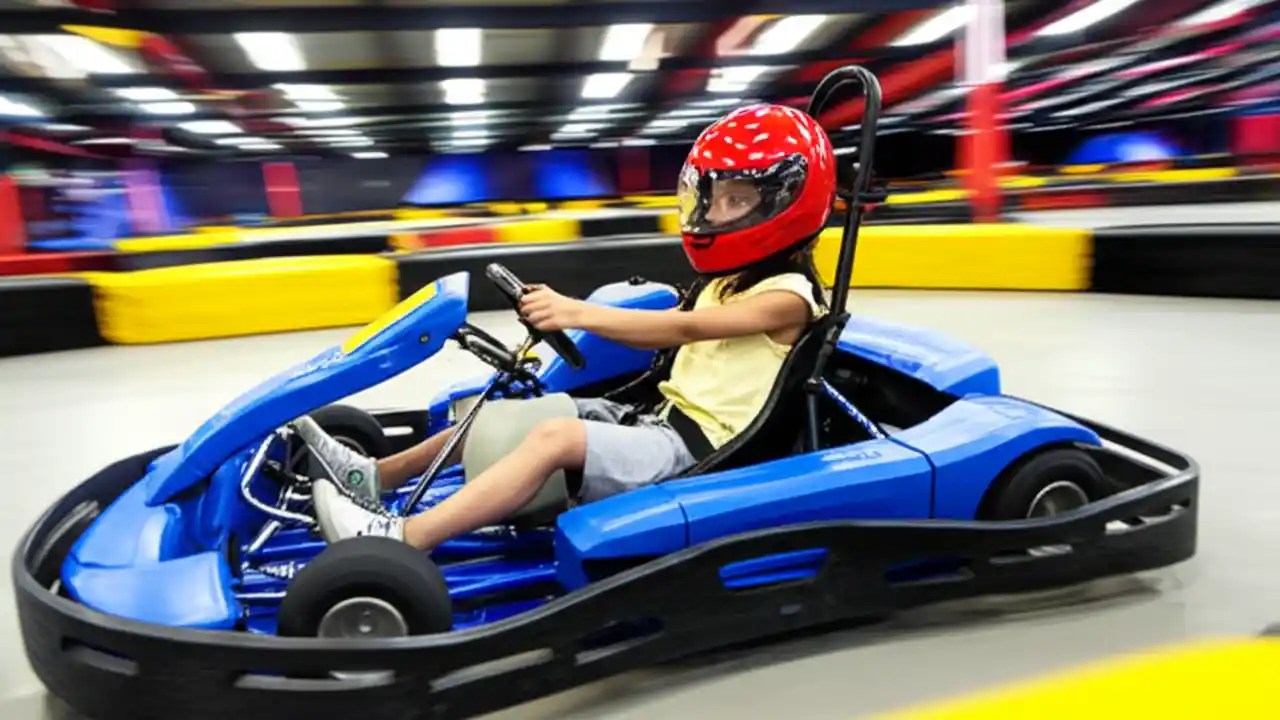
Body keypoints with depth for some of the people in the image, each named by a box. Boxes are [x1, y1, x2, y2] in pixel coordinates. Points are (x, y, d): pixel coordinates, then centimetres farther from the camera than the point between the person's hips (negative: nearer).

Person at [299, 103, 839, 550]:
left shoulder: (787, 296, -10)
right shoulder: (728, 282, 19)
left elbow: (683, 329, -23)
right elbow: (670, 335, 8)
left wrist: (578, 313, -31)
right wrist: (570, 315, -6)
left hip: (691, 450, -9)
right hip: (663, 421, 9)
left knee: (554, 436, -31)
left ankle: (401, 540, -33)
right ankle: (378, 475, 7)